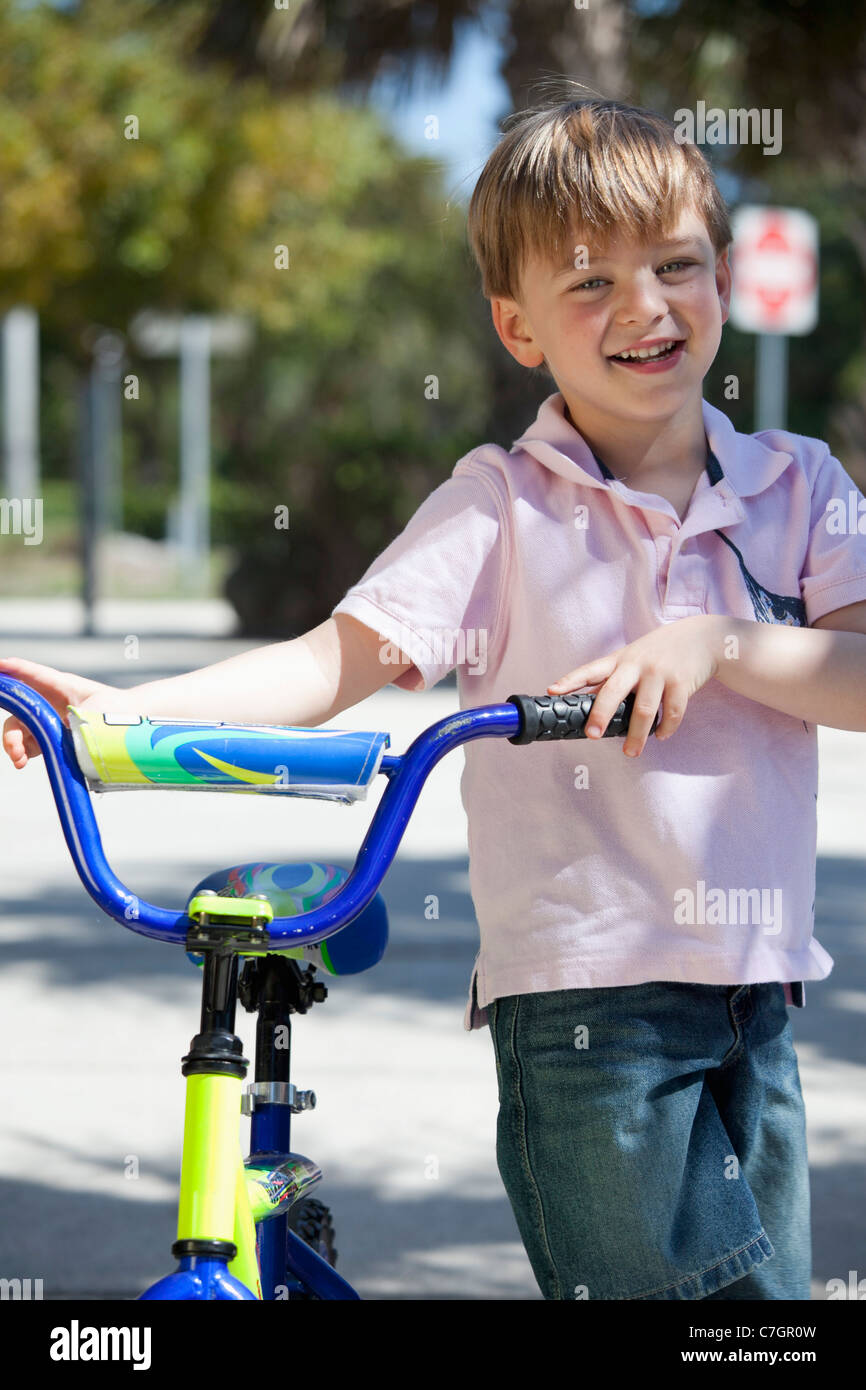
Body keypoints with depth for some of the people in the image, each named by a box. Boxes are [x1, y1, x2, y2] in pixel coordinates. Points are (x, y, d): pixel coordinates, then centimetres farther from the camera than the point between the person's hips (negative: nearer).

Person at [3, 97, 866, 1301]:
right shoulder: (503, 501, -2)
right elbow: (337, 663, -10)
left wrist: (716, 644, -21)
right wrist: (124, 713, -24)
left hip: (754, 999, 4)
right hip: (584, 993, -4)